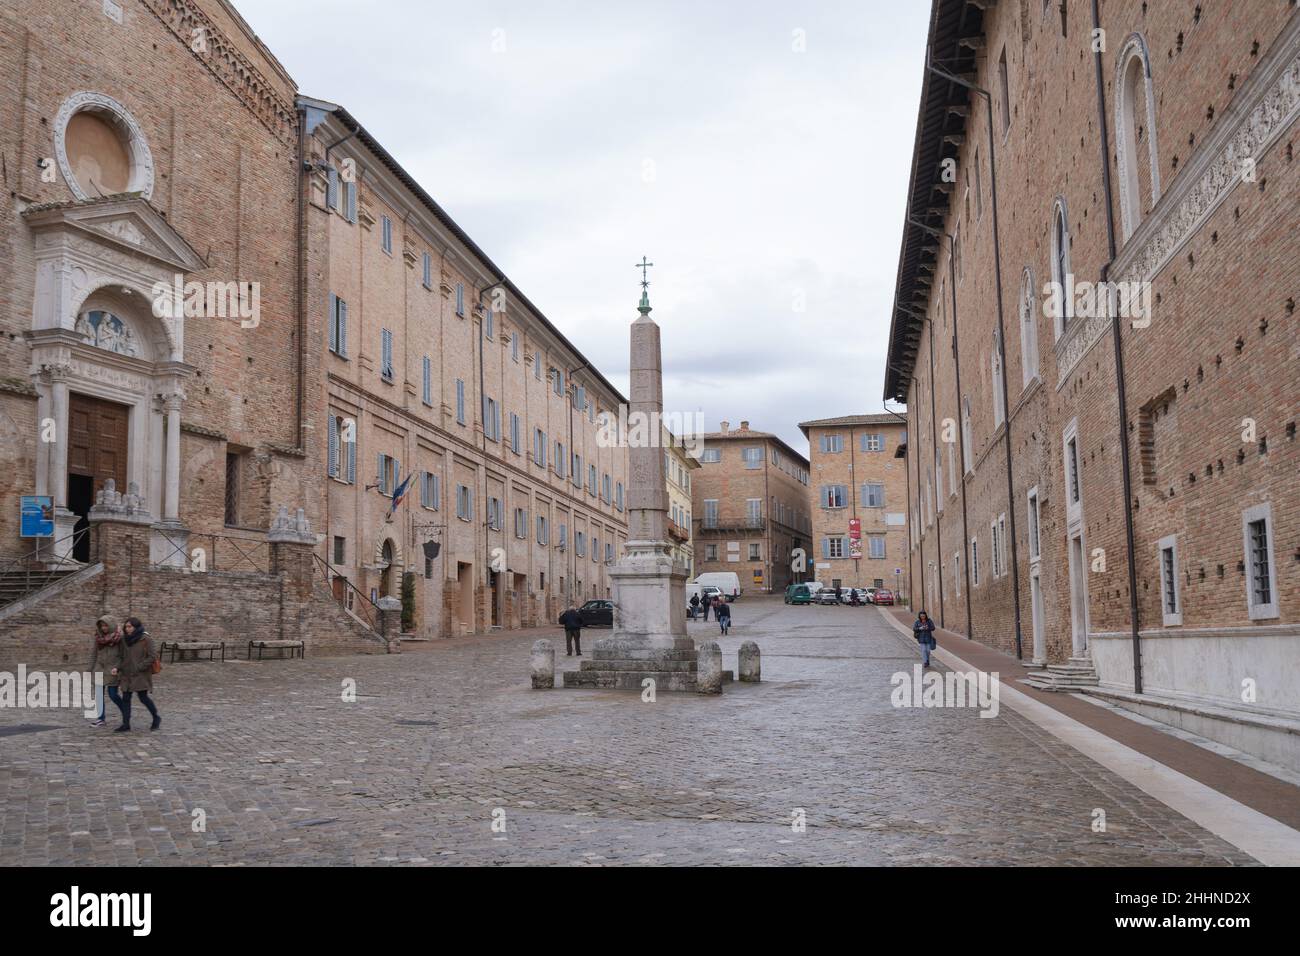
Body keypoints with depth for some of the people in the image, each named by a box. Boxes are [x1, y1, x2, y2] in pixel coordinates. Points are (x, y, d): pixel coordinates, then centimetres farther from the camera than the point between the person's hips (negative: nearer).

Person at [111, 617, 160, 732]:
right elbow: (124, 658, 15)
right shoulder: (125, 640, 7)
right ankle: (126, 724, 5)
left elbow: (153, 656, -14)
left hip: (141, 675, -6)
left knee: (143, 698, -6)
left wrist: (139, 667, -17)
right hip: (127, 674, 6)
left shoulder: (146, 639, -11)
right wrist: (118, 668, 0)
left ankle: (156, 718, 15)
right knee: (125, 698, 2)